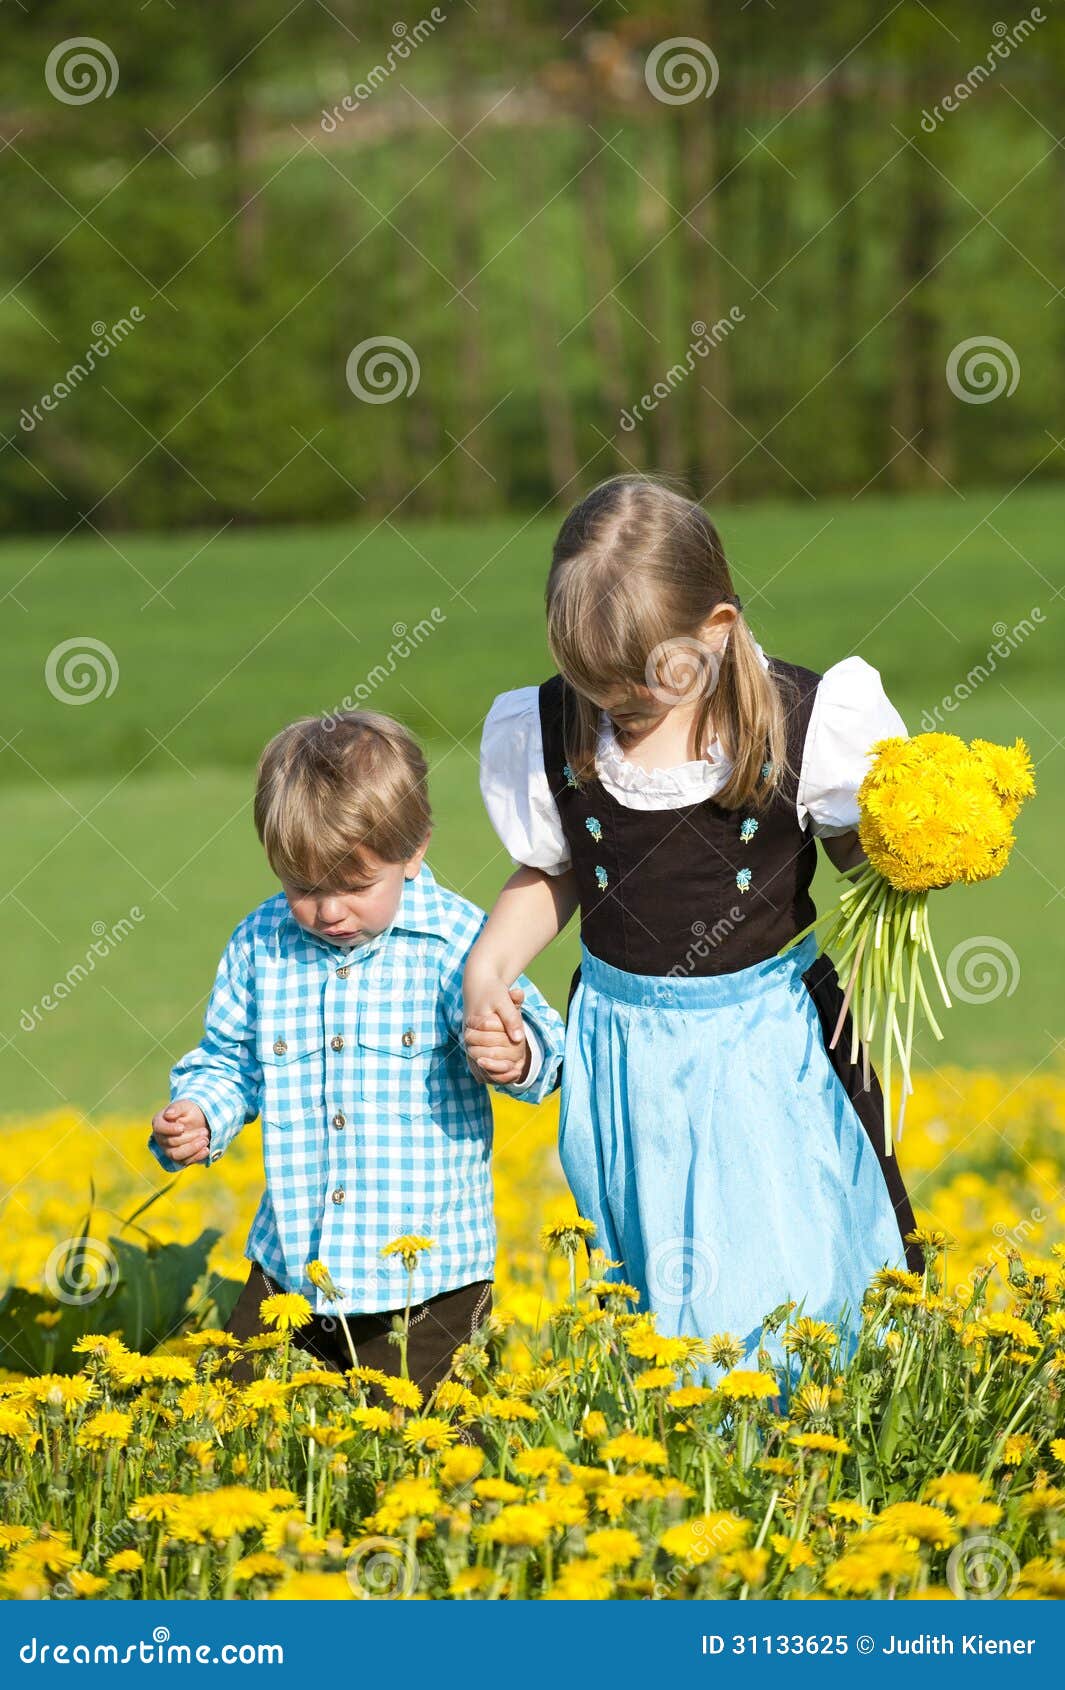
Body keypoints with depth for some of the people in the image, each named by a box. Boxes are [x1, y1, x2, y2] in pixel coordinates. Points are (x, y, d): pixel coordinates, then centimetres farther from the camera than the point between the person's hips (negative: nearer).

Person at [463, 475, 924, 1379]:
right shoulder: (546, 735, -6)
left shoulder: (805, 724, -12)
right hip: (627, 1051, 2)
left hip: (768, 1038, -2)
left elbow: (861, 855, 3)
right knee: (660, 1287, 8)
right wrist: (488, 964, -5)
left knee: (785, 1281, -2)